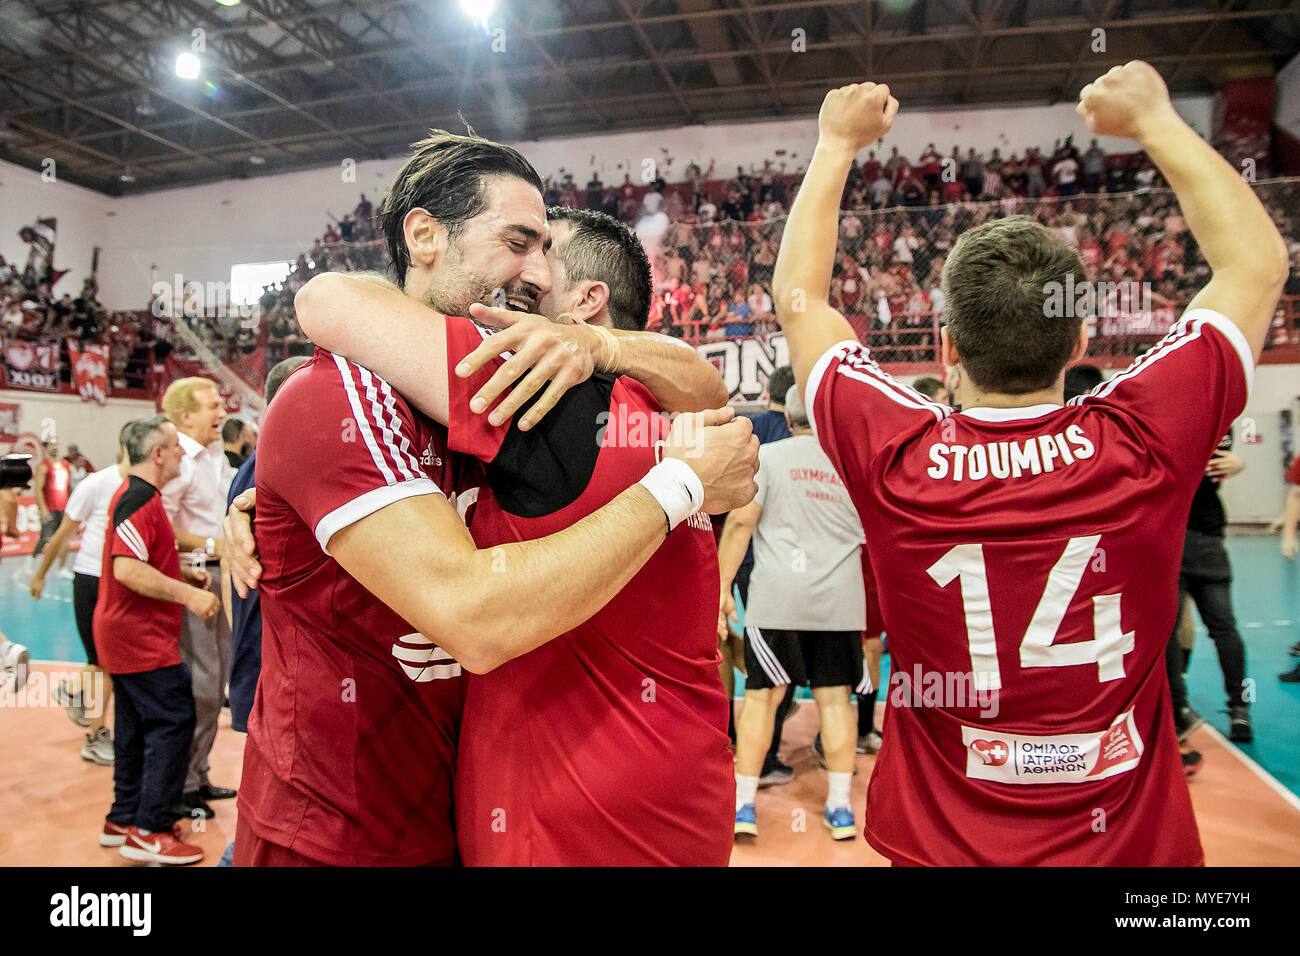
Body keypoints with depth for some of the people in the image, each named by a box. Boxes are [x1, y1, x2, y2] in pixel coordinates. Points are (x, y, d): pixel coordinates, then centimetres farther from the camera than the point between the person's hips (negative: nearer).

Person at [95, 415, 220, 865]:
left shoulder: (136, 494, 15)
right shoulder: (139, 500, -19)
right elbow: (128, 569, -28)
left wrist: (185, 571, 14)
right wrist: (189, 594, -25)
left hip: (129, 636, 11)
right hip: (142, 639, -11)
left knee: (137, 726, 16)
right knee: (173, 720, -8)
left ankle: (124, 819, 26)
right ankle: (151, 831, -2)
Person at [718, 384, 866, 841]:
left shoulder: (766, 456, 0)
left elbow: (740, 522, -7)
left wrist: (723, 587, -4)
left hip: (777, 596, -2)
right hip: (839, 599, 3)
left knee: (761, 695, 4)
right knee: (834, 698, 9)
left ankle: (743, 806, 7)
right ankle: (840, 807, 15)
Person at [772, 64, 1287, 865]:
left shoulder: (894, 462, -21)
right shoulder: (1142, 447, -19)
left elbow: (799, 296, -3)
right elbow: (1259, 260, -1)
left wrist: (837, 146, 5)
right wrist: (1155, 122, 5)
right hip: (1135, 846, 1)